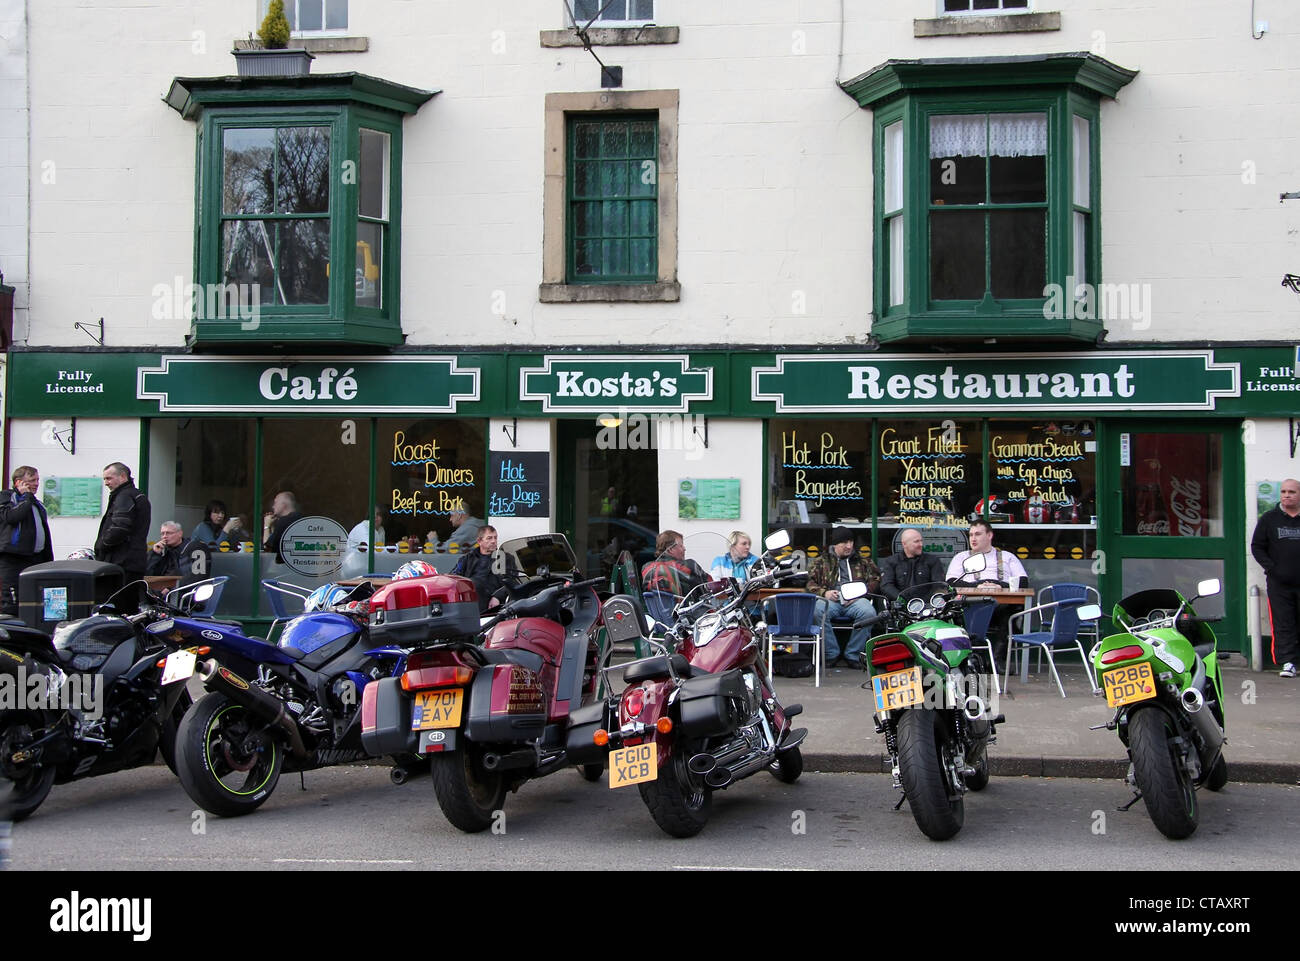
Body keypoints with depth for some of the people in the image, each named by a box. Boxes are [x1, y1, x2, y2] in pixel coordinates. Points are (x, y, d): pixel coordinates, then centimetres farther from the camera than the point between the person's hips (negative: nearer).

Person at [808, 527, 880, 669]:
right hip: (831, 599, -1)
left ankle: (852, 655, -19)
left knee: (869, 612, -35)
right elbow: (810, 583, 14)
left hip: (855, 599, 1)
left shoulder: (862, 561, 27)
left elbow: (876, 578, 20)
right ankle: (831, 653, -22)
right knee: (817, 610, -36)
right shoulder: (822, 561, 23)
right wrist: (824, 593, -6)